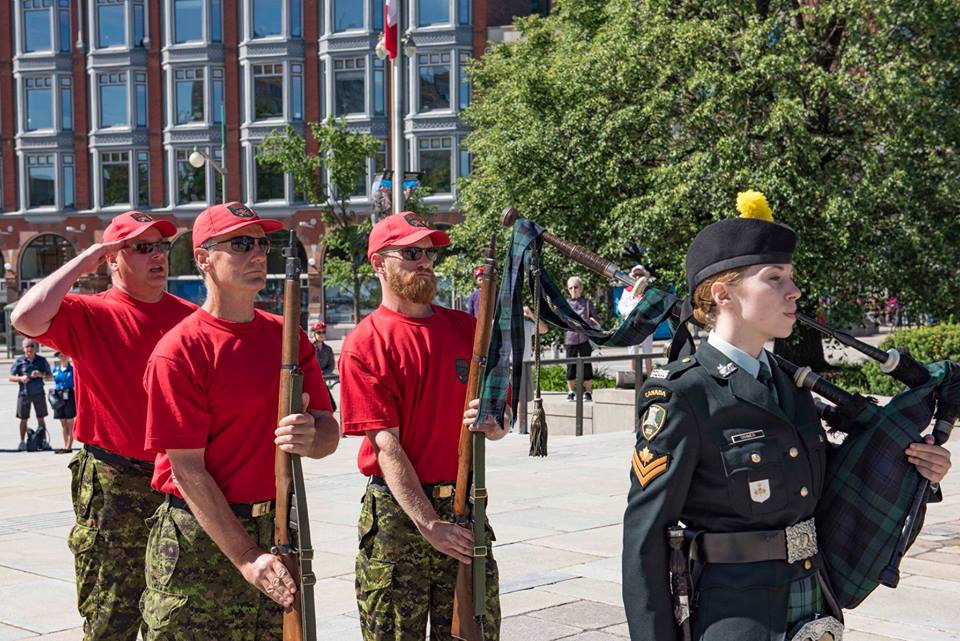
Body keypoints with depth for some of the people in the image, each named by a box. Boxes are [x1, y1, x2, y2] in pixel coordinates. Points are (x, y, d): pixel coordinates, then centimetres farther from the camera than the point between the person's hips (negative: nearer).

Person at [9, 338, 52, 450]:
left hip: (38, 393, 0)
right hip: (24, 393, 0)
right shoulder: (19, 361, 1)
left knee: (41, 418, 6)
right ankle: (22, 441, 13)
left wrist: (41, 375, -12)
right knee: (23, 419, 5)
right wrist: (21, 378, -16)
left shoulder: (42, 360, 3)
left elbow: (50, 376, 8)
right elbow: (11, 378, 4)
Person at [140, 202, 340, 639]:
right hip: (200, 537, -5)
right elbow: (188, 471, -13)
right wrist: (246, 558, -17)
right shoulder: (179, 351, -10)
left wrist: (312, 436, -20)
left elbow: (330, 431, 5)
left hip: (275, 532, 5)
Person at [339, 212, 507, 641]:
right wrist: (429, 525, -19)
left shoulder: (466, 328, 9)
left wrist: (495, 425, -12)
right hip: (397, 511, -4)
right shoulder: (364, 345, -5)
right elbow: (386, 445, -12)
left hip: (464, 509, 4)